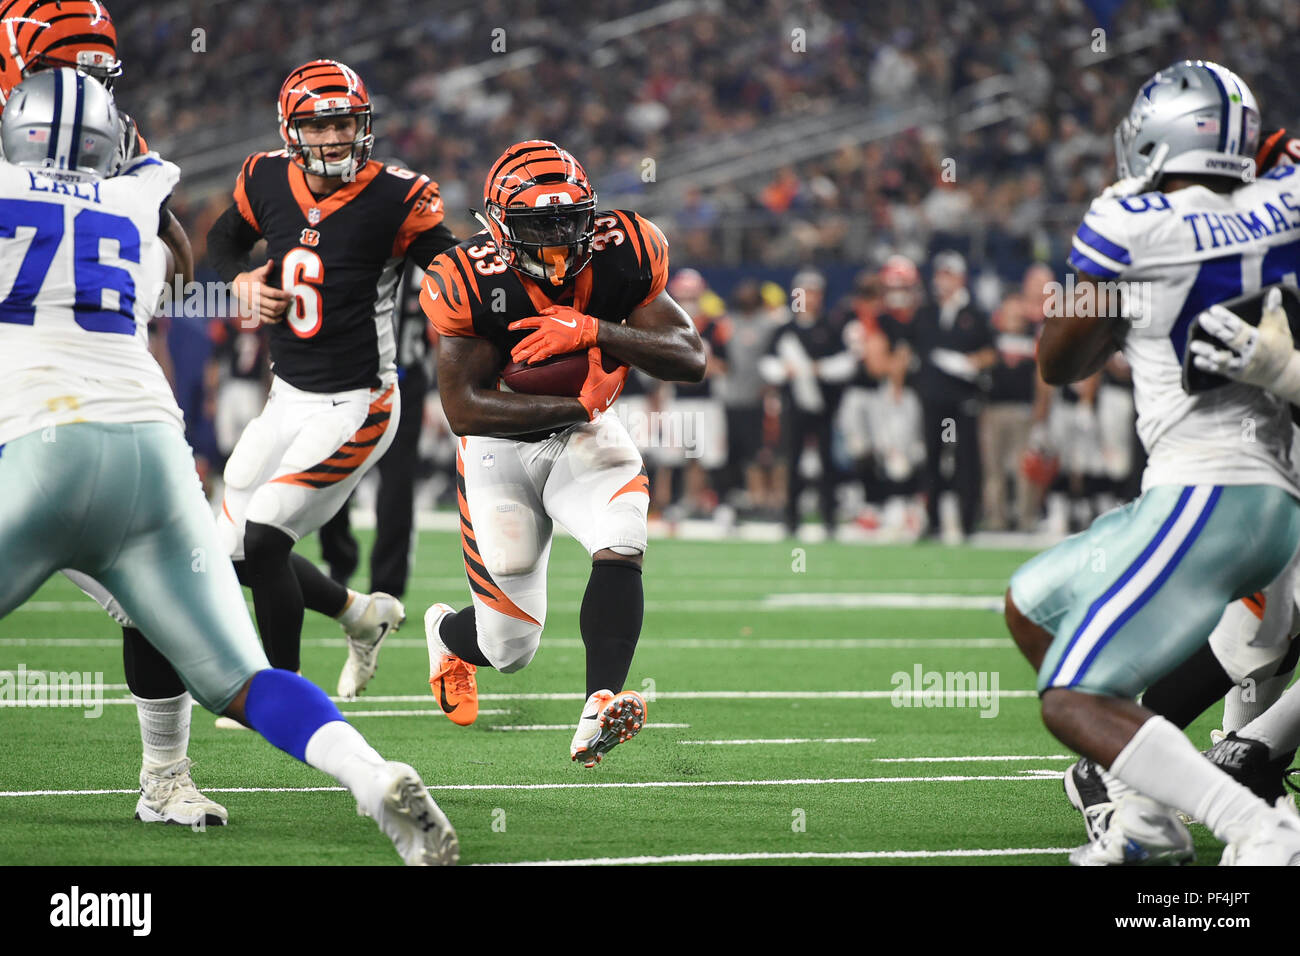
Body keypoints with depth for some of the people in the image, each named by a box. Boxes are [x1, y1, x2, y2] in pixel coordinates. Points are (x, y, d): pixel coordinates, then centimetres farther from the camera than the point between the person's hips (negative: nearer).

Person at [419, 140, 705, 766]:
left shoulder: (619, 258, -15)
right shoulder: (473, 285, -23)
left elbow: (690, 359, -18)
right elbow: (464, 409, -25)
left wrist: (593, 331, -32)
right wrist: (577, 405, -28)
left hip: (586, 434, 2)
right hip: (500, 447, -2)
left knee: (620, 549, -30)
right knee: (510, 647, 3)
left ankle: (598, 714, -34)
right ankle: (447, 633, 40)